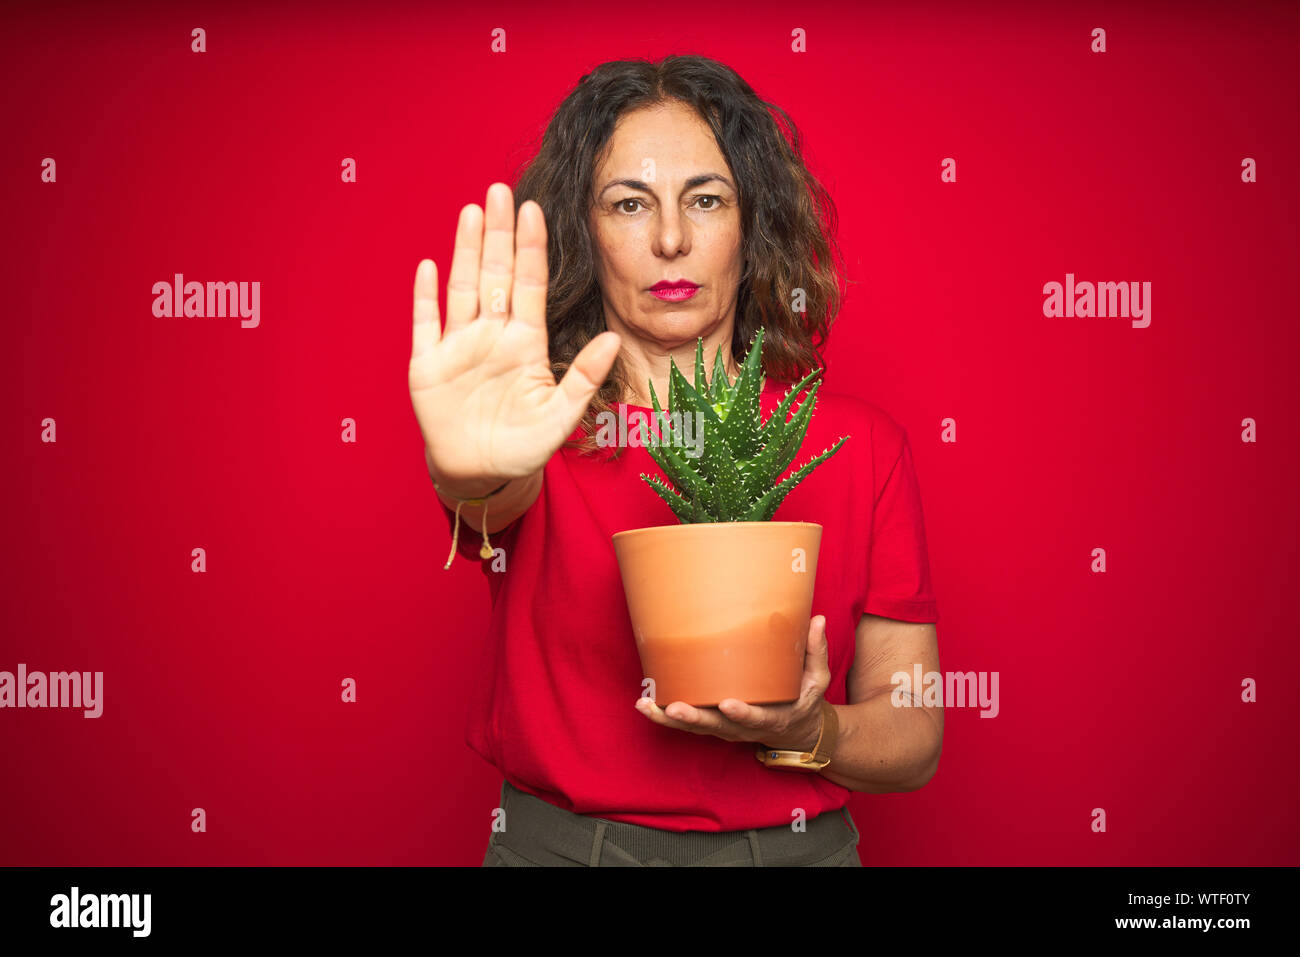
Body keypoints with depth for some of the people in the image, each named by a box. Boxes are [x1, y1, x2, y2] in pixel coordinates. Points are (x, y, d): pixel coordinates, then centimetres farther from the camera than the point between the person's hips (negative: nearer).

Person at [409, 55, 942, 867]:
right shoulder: (549, 431, -7)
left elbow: (915, 739, -3)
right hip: (555, 840, 0)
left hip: (794, 843, 1)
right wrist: (475, 464, -52)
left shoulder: (859, 444, -6)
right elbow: (496, 493, -31)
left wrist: (808, 732, -21)